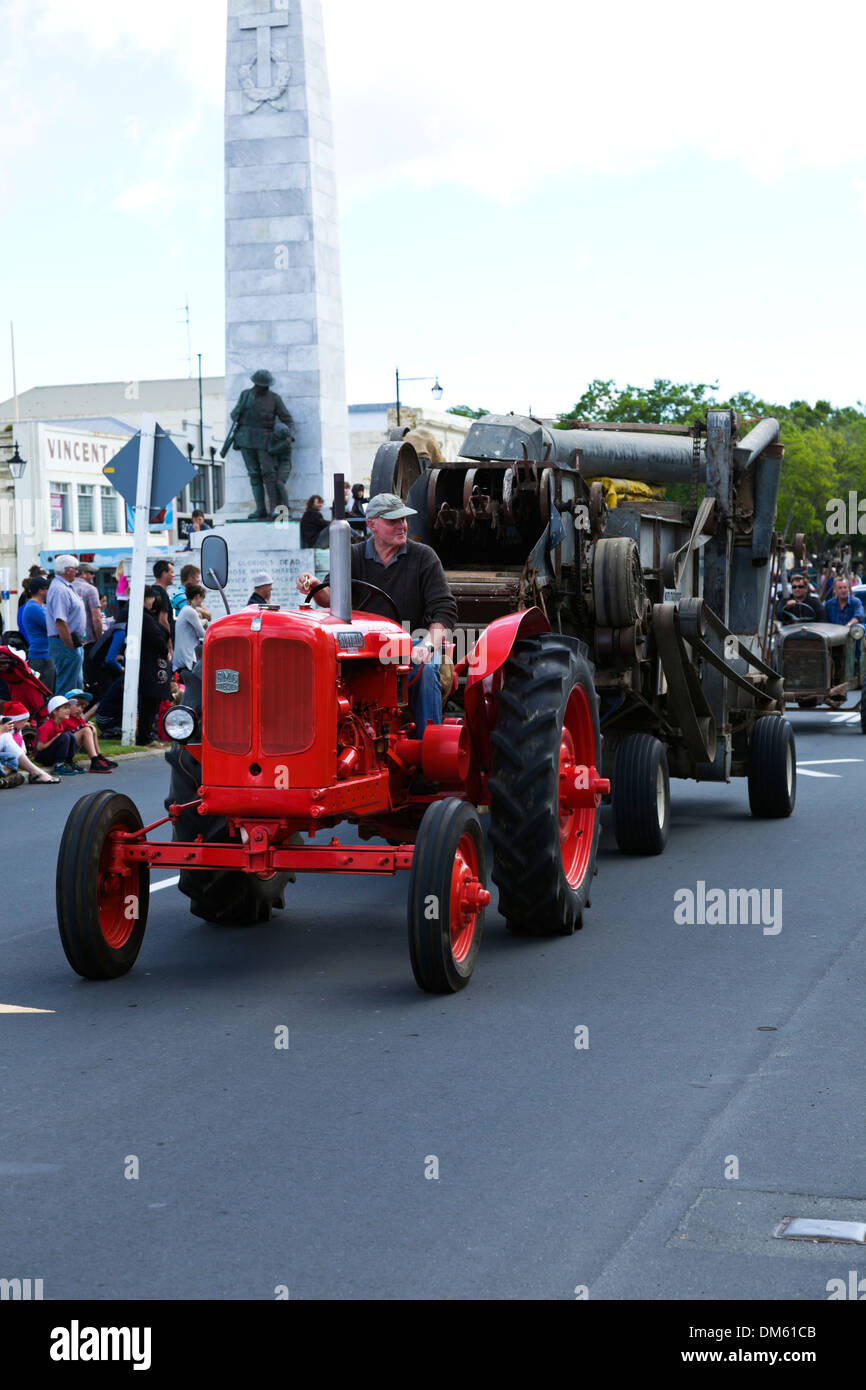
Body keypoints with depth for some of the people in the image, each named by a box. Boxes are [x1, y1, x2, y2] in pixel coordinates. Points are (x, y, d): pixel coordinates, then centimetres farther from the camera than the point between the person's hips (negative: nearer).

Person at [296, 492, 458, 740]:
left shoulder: (424, 557, 2)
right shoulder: (354, 557, 8)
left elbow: (444, 610, -5)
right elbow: (332, 597, -5)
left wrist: (427, 645, -24)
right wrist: (316, 588, -30)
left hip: (412, 640, -1)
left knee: (426, 669, -33)